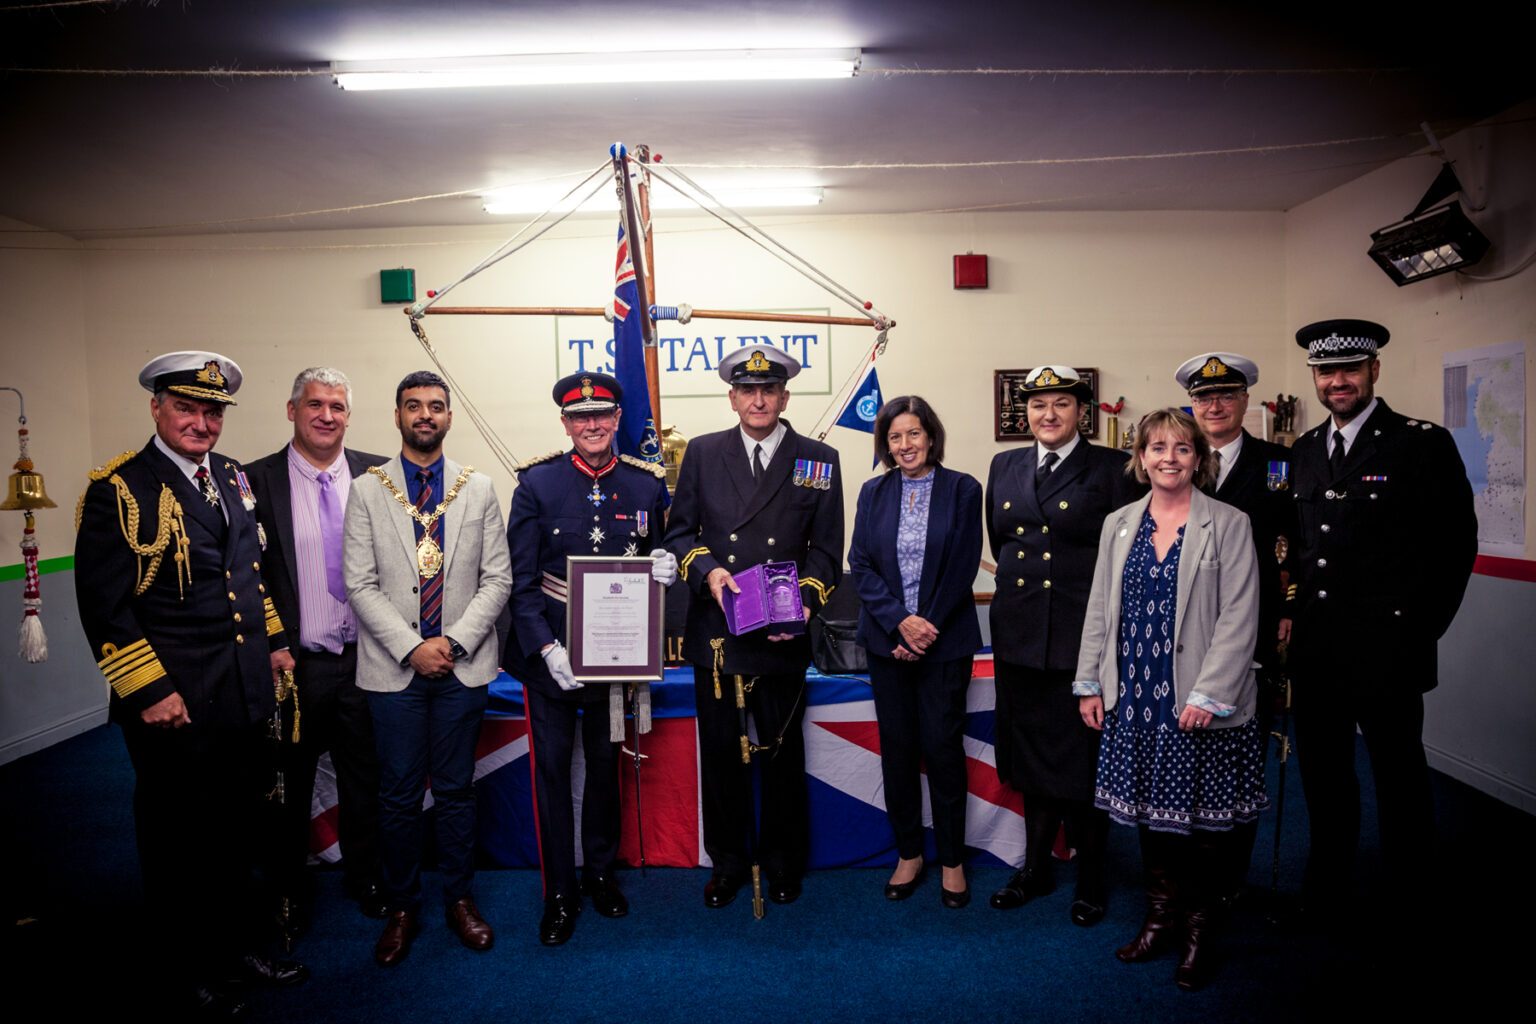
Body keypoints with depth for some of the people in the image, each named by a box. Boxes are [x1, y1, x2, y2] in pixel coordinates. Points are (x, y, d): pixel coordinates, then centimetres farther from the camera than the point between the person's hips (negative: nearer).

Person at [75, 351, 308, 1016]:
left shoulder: (233, 477, 10)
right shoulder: (116, 489, -11)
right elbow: (103, 605, -14)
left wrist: (272, 642, 14)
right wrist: (149, 691, -17)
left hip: (246, 699, 6)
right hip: (174, 709, -6)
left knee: (236, 835, 20)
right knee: (177, 844, 11)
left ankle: (237, 949, 39)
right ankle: (187, 980, 29)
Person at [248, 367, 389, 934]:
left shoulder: (377, 474, 0)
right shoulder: (258, 480, -6)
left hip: (364, 659, 2)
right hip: (295, 666, -2)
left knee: (364, 778, 17)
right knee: (290, 784, 16)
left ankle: (364, 878, 37)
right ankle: (290, 888, 36)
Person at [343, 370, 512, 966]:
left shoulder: (479, 488, 5)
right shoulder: (368, 491, 2)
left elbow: (497, 579, 1)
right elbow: (361, 585, -3)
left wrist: (455, 641, -10)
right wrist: (411, 647, -12)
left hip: (463, 666, 1)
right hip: (393, 668, -1)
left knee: (456, 790, 10)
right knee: (399, 796, 7)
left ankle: (459, 899, 27)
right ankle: (401, 908, 25)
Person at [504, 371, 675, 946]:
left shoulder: (647, 484, 0)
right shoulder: (537, 482, -6)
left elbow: (655, 561, 11)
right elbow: (520, 579, -7)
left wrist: (663, 569, -14)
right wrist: (547, 649, -18)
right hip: (547, 651, -2)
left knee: (605, 763, 16)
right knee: (550, 767, 5)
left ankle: (600, 871, 37)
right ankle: (559, 892, 22)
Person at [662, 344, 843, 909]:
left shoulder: (819, 460, 3)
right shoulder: (702, 453, 6)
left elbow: (826, 548, 3)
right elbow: (679, 532, 7)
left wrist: (805, 598, -13)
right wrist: (707, 570, -12)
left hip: (783, 633, -1)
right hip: (714, 632, 1)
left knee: (783, 751, 12)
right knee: (719, 750, 10)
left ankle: (783, 861, 31)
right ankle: (727, 861, 29)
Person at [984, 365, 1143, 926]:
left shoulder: (1112, 468, -3)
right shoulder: (1004, 466, 11)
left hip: (1083, 636, -4)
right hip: (1019, 633, 5)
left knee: (1083, 756, 4)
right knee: (1031, 750, 15)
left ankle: (1091, 878, 22)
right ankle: (1036, 867, 31)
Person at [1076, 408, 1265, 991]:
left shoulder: (1228, 526, -4)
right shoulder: (1119, 525, 8)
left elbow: (1239, 617, -8)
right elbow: (1099, 609, 11)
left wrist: (1209, 694, -14)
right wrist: (1089, 683, 7)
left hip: (1199, 702, -4)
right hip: (1134, 697, 4)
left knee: (1194, 819, 4)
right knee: (1146, 811, 12)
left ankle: (1196, 932, 22)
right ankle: (1160, 917, 29)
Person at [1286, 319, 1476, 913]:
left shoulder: (1424, 444, -7)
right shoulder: (1305, 451, 10)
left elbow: (1455, 544, -6)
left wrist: (1420, 631, -7)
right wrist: (1293, 615, 7)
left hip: (1386, 655, -5)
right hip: (1316, 652, 5)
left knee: (1399, 777, 10)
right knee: (1323, 776, 16)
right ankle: (1325, 896, 33)